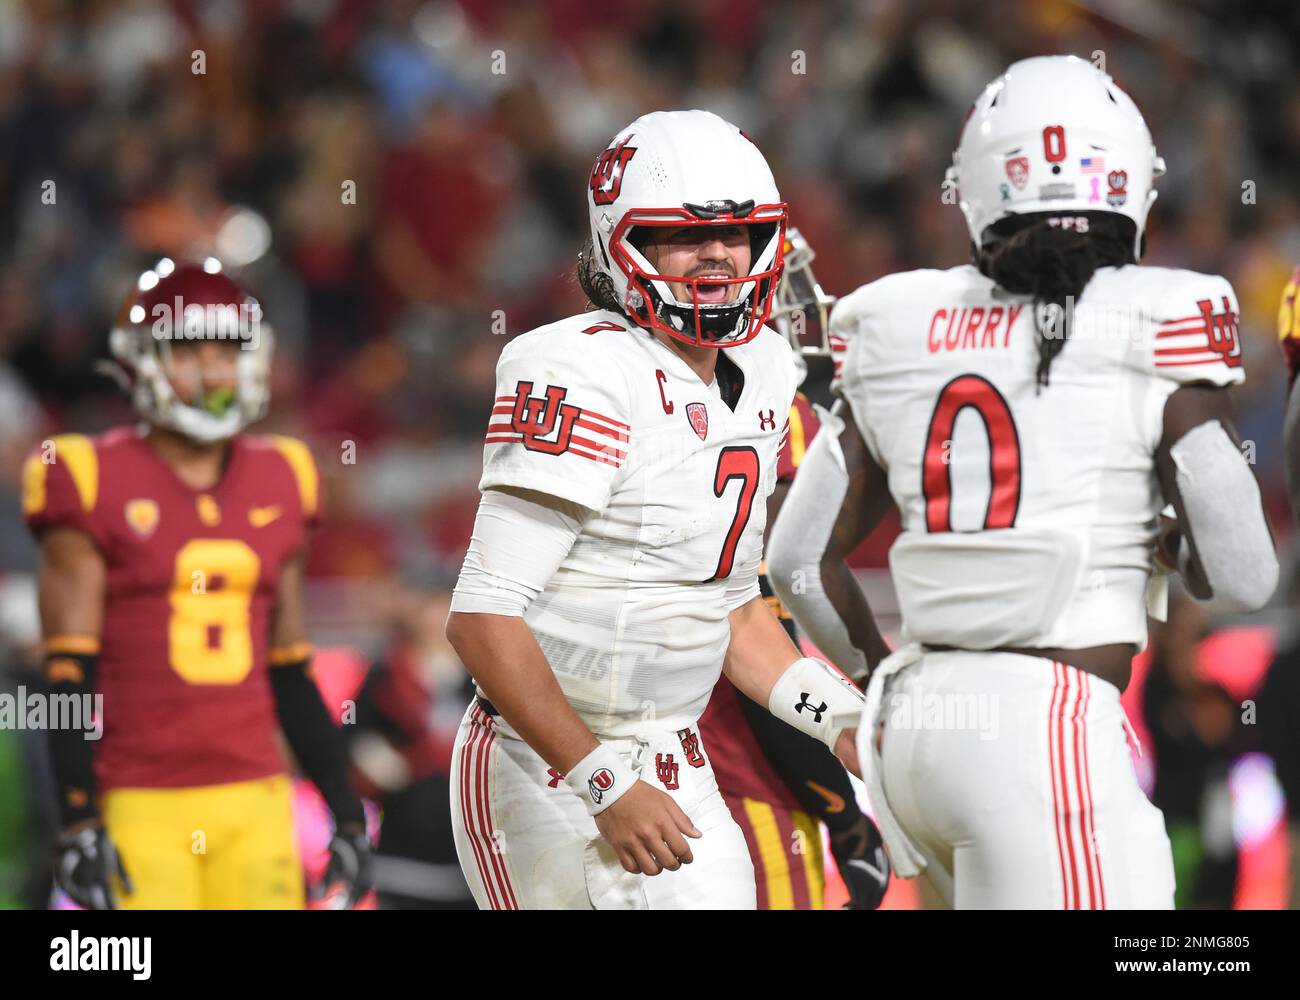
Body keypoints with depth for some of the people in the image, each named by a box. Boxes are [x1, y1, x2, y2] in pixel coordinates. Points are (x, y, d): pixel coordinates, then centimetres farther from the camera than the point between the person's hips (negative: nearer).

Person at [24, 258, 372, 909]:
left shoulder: (275, 487, 12)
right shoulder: (97, 486, -4)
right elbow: (70, 681, -6)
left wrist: (346, 811, 15)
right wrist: (78, 825, -13)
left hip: (254, 801, 5)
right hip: (140, 803, -5)